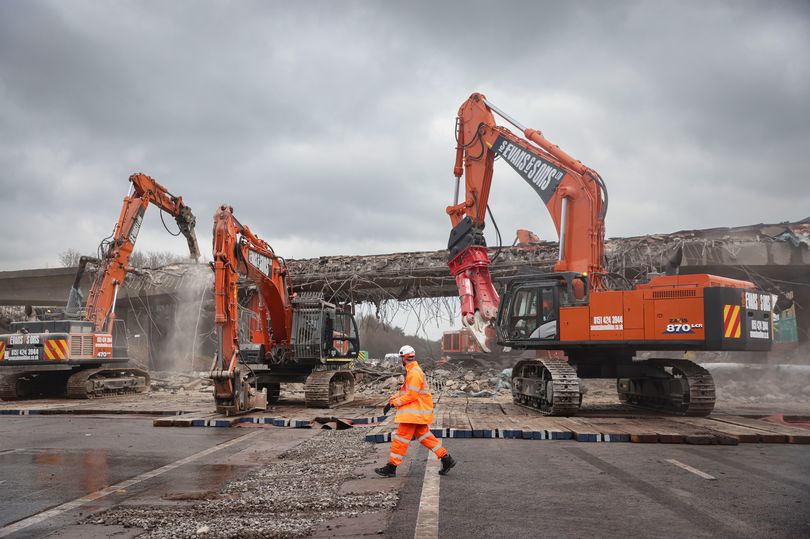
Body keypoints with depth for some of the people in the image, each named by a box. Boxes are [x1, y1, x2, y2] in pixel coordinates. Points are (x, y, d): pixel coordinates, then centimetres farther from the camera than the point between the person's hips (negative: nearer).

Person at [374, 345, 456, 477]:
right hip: (418, 411, 10)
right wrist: (392, 398, 8)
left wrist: (395, 402, -15)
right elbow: (405, 389, 19)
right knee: (424, 435, 15)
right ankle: (446, 458, 17)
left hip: (415, 411, -10)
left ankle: (391, 467, 1)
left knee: (401, 437, -5)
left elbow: (411, 395, -22)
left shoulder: (414, 373, -19)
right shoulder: (412, 371, 15)